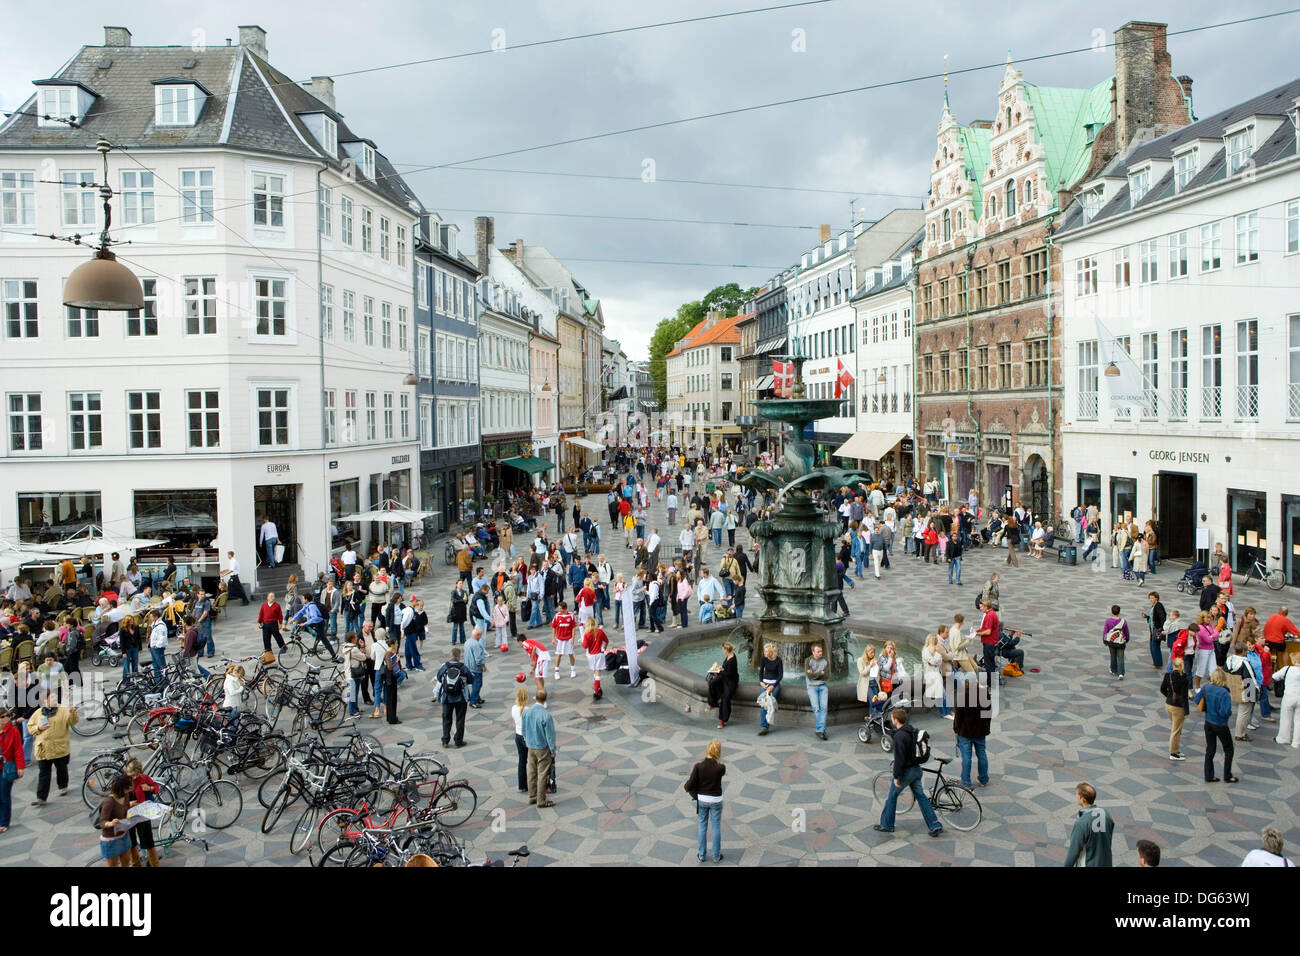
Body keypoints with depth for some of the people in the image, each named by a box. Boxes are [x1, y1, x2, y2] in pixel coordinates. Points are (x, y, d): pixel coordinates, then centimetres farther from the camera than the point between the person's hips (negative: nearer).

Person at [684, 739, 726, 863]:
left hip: (702, 800, 1)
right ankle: (716, 856, 25)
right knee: (716, 827, 15)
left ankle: (701, 855, 28)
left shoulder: (698, 766, -18)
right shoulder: (720, 768, -20)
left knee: (703, 827, 18)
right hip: (716, 800, -1)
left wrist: (686, 787, 5)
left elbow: (690, 785, -15)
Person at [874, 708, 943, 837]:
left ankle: (886, 825, 19)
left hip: (906, 771, -8)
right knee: (921, 796, 14)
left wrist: (896, 776, -19)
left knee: (892, 796, 8)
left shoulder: (899, 736, -25)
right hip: (916, 768, 8)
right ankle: (935, 825, 11)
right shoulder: (912, 730, 4)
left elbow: (899, 758, -25)